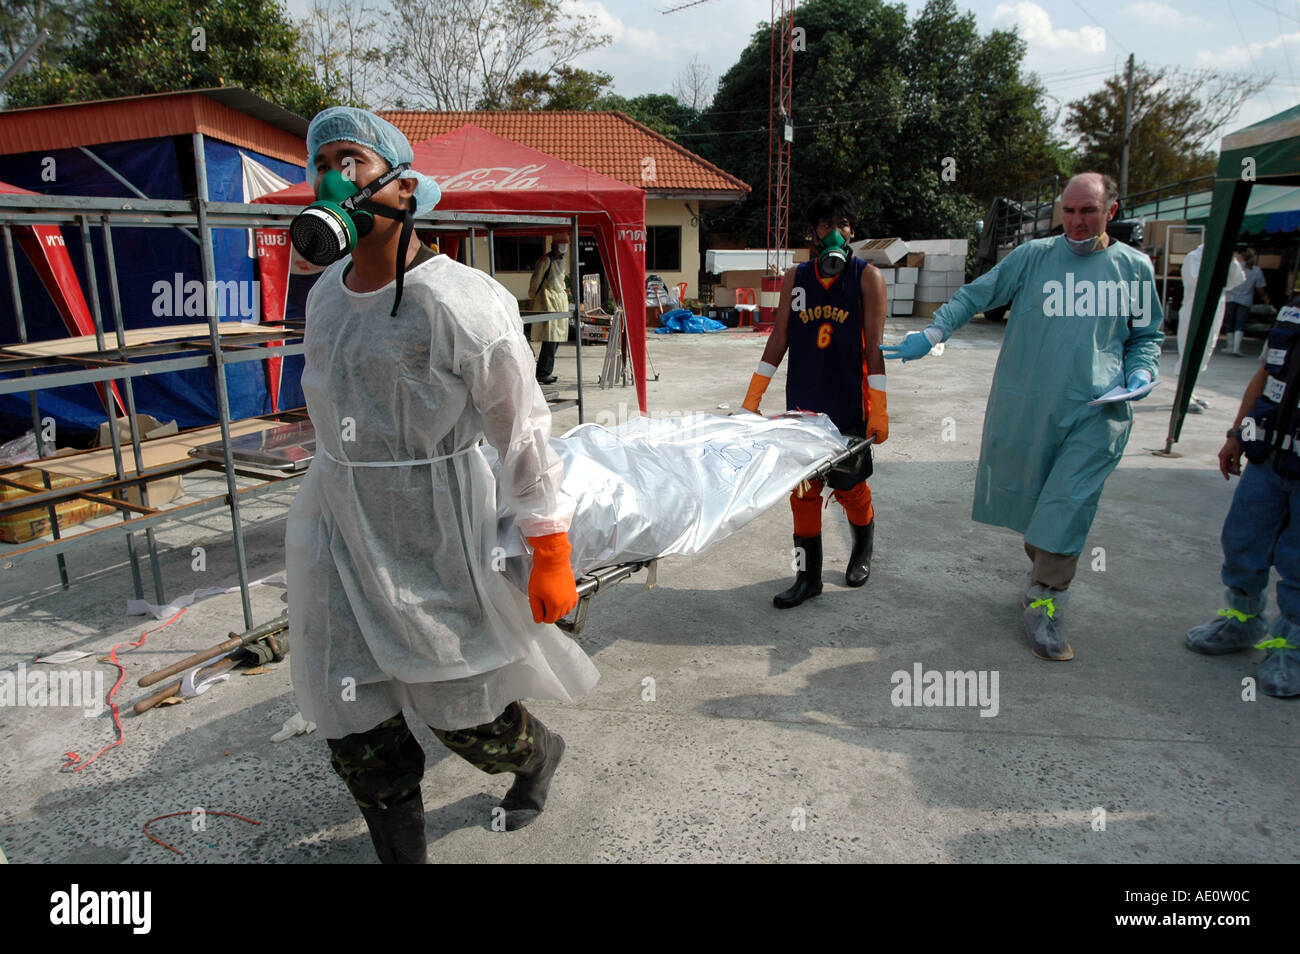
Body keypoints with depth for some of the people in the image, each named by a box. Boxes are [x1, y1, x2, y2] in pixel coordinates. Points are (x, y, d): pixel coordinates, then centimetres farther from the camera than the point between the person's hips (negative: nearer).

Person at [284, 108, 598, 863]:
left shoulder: (460, 304, -17)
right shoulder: (326, 292, 6)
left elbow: (524, 432, -13)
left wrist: (551, 554, -12)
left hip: (435, 534, -6)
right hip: (339, 531, 7)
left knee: (461, 708, 9)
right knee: (355, 723, 9)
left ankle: (539, 752, 44)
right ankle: (401, 849, 32)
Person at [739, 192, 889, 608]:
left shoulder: (867, 277, -3)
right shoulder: (795, 278, 6)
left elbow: (874, 345, -7)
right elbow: (779, 339, 7)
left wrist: (879, 410, -12)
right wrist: (751, 400, 3)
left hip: (849, 406, -3)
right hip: (803, 403, 3)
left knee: (850, 485, 9)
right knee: (802, 488, 3)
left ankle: (862, 552, 37)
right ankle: (809, 575, 14)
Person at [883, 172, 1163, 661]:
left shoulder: (1134, 267, 7)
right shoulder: (1034, 257, 2)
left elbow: (1147, 334, 18)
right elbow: (976, 295, 3)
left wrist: (1140, 373, 0)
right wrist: (931, 334, -9)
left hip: (1097, 410, 0)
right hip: (1029, 406, 1)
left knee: (1069, 505, -8)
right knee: (1030, 499, 11)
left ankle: (1043, 605, 1)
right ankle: (1043, 578, 32)